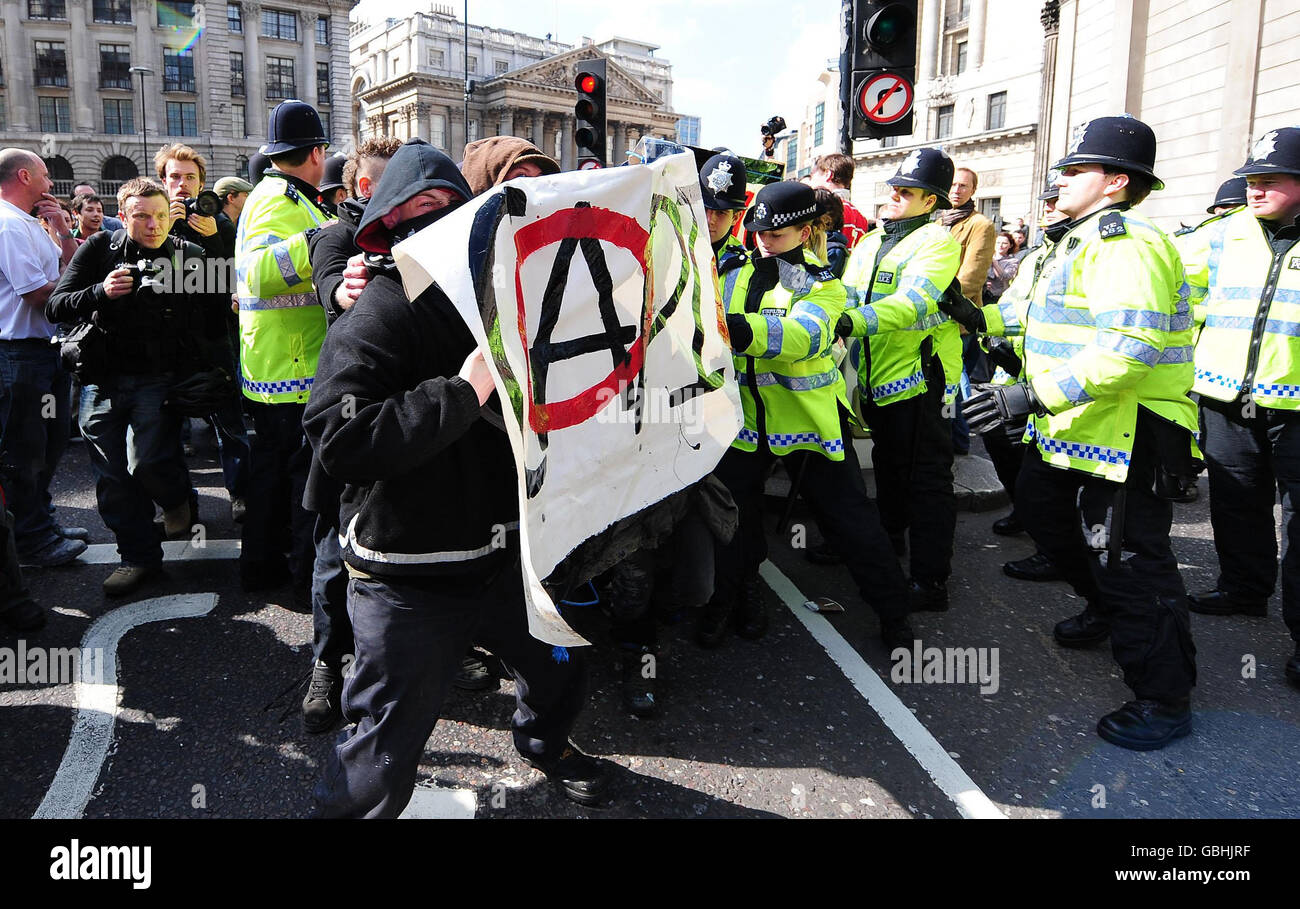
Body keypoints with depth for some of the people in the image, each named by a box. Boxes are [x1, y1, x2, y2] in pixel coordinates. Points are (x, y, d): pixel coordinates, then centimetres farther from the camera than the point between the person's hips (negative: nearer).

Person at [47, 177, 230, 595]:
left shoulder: (190, 257, 0)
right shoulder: (100, 249, 2)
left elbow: (219, 316, 5)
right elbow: (55, 307, -4)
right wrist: (101, 292, -17)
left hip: (161, 378, -2)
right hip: (103, 379, 3)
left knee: (146, 461, -17)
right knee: (112, 478, 4)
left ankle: (180, 501, 18)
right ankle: (138, 557, 20)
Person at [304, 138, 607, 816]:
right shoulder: (372, 321, -14)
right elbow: (339, 441, -29)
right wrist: (463, 392, -28)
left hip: (504, 554, 7)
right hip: (409, 581, -6)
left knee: (557, 667, 25)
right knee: (383, 756, 4)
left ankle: (544, 742, 57)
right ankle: (341, 808, 35)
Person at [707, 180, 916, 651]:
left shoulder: (822, 285, -7)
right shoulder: (735, 269, 5)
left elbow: (803, 335, -29)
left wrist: (739, 329, -46)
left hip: (808, 415, -3)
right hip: (743, 413, 3)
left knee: (849, 517, 3)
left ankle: (893, 609, 20)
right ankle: (729, 596, 29)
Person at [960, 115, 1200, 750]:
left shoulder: (1124, 244, -20)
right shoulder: (1083, 241, 15)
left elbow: (1129, 347, -32)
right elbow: (1051, 311, 29)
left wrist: (1036, 393, -32)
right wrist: (986, 317, 25)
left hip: (1127, 437, -11)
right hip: (1073, 433, 11)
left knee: (1131, 565, -3)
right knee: (1041, 508, 27)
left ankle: (1164, 701, 13)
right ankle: (1105, 608, 48)